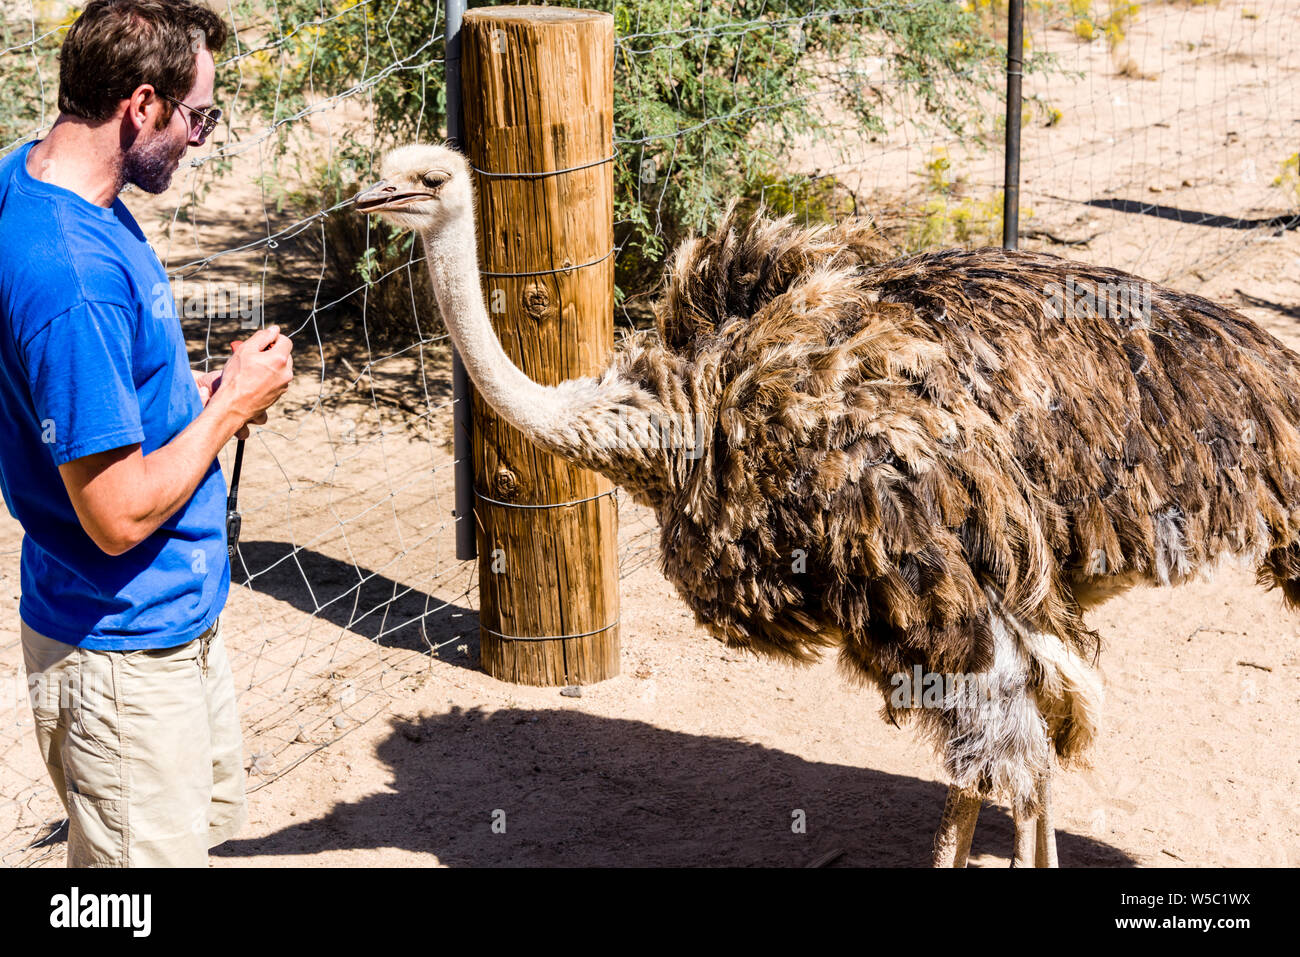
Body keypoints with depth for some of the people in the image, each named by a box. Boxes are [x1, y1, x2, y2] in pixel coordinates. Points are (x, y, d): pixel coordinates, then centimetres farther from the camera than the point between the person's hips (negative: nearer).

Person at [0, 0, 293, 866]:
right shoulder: (70, 274, -31)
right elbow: (119, 516, -27)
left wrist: (193, 393, 2)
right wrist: (230, 406, -14)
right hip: (122, 648, -10)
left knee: (207, 823, 25)